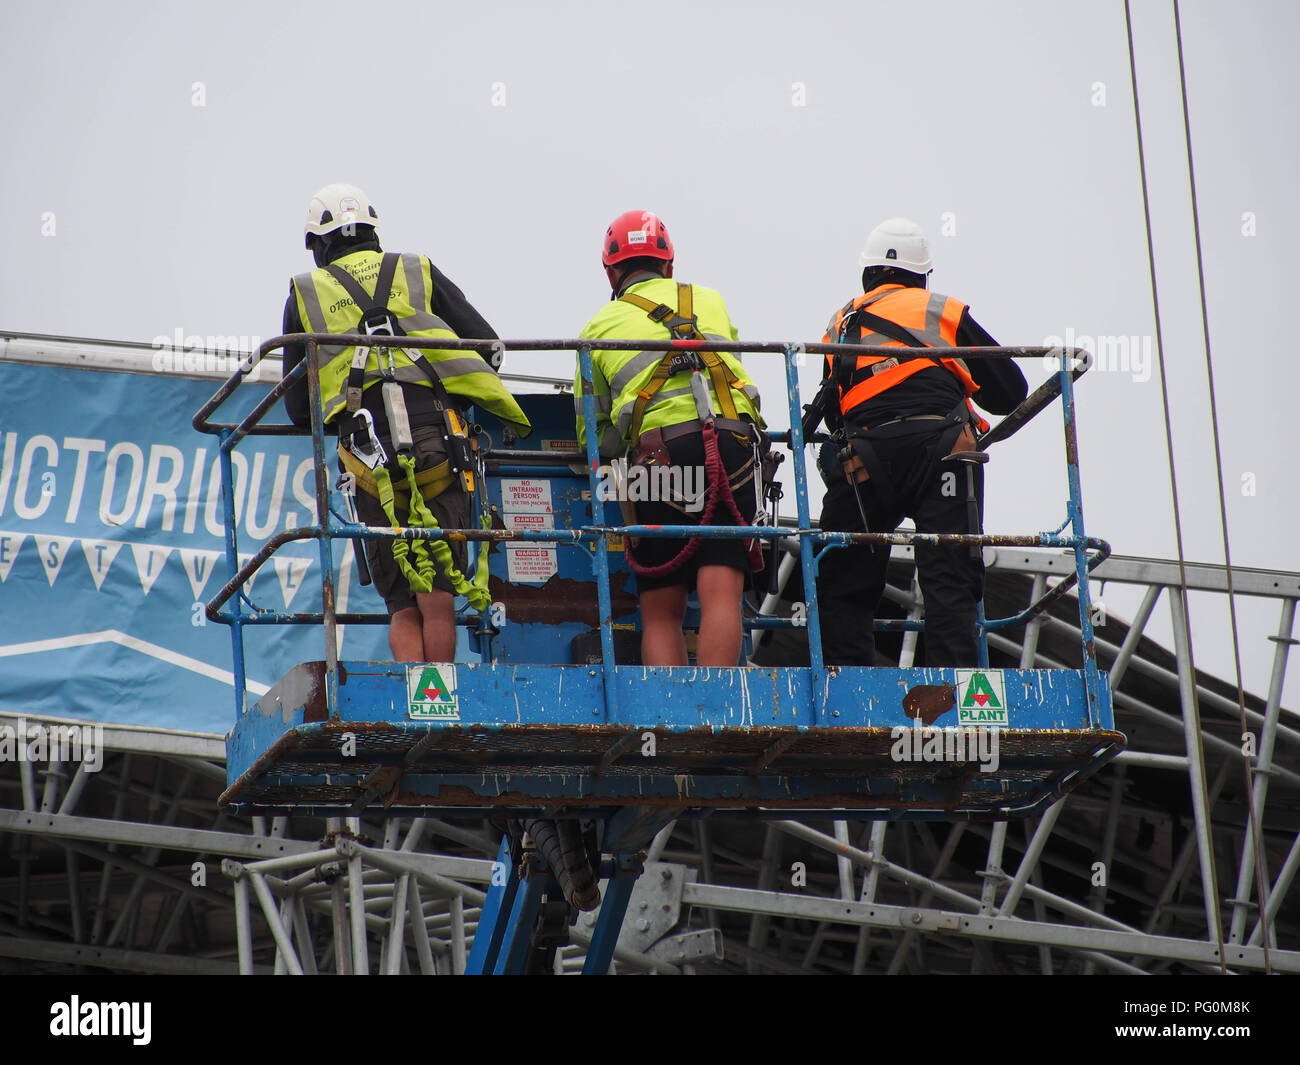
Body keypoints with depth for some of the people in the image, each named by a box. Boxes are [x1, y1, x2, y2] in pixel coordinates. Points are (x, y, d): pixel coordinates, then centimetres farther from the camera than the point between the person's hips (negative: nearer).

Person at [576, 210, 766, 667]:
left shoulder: (600, 326, 20)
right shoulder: (710, 301, 26)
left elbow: (590, 434, 22)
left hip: (659, 448, -1)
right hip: (733, 443, 1)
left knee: (661, 613, 6)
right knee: (720, 594, -8)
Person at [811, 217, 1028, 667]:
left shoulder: (840, 323, 24)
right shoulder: (944, 310, 17)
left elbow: (830, 414, 24)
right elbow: (1010, 390, 18)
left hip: (866, 461, 1)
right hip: (942, 450, -1)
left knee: (842, 588, 9)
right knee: (950, 583, -5)